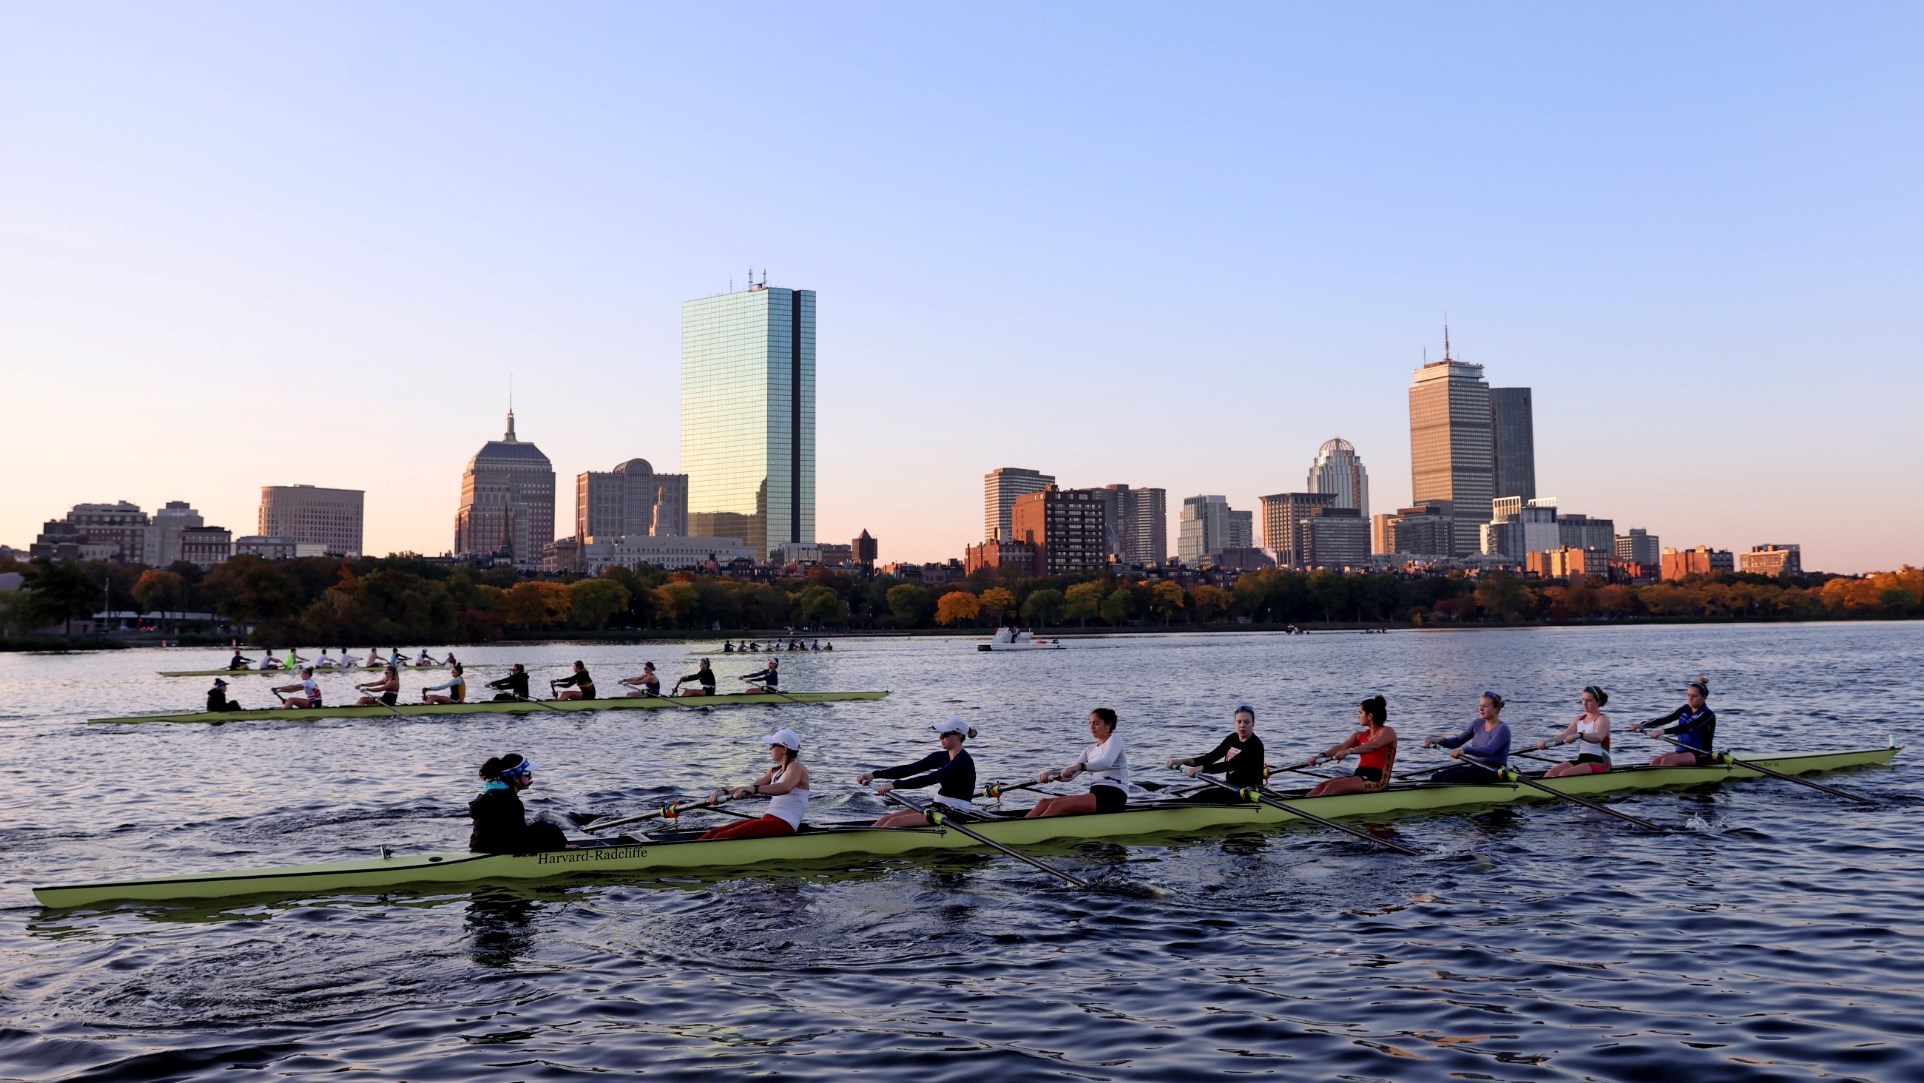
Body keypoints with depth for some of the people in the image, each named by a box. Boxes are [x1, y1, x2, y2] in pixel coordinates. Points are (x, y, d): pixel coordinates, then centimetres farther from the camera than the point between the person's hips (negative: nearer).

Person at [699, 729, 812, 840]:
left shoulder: (797, 767, -5)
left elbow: (785, 788, -28)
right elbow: (749, 788, 13)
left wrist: (755, 789, -42)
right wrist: (725, 792, -4)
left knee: (722, 838, -23)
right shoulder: (775, 771, 23)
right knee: (712, 835, -6)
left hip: (783, 825, -9)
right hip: (768, 820, 9)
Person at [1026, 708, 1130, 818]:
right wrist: (1050, 775, -9)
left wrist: (1080, 766, -38)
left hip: (1113, 797, -8)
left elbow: (1106, 763, -22)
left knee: (1057, 805, -26)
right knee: (1045, 802, -12)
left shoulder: (1114, 740, 1)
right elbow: (1069, 774, 13)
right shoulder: (1090, 750, 23)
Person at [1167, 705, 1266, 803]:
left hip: (1248, 792, -8)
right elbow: (1211, 756, 0)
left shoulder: (1255, 745, -17)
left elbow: (1230, 765, -28)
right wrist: (1185, 761, -16)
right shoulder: (1233, 738, 8)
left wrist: (1201, 768, -40)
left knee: (1204, 795, -26)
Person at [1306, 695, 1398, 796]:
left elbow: (1374, 746, -25)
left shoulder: (1387, 732, -3)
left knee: (1332, 787, -26)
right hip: (1360, 776, 7)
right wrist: (1322, 756, -19)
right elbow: (1342, 747, 1)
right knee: (1322, 785, -15)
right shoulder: (1360, 735, 18)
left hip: (1377, 780, -7)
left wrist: (1349, 751, -41)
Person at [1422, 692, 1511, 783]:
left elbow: (1489, 750, -30)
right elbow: (1458, 741, 8)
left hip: (1493, 772, -7)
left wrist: (1464, 750, -46)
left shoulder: (1502, 729, -12)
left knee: (1450, 778, -28)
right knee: (1436, 777, -13)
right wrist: (1440, 740, -13)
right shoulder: (1478, 723, 11)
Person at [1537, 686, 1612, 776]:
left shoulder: (1602, 719, -7)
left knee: (1565, 774, -29)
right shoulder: (1580, 719, 15)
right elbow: (1564, 736, 1)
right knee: (1551, 773, -17)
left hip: (1600, 763, -7)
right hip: (1582, 760, 7)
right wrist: (1546, 742, -18)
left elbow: (1598, 737, -30)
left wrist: (1579, 735, -49)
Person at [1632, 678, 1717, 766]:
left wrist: (1663, 731, -42)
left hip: (1701, 755, -6)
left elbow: (1688, 727, -28)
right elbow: (1664, 719, -3)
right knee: (1656, 761, -22)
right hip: (1683, 751, 6)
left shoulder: (1708, 714, -11)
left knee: (1667, 761, -30)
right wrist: (1643, 725, -21)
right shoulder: (1684, 710, 10)